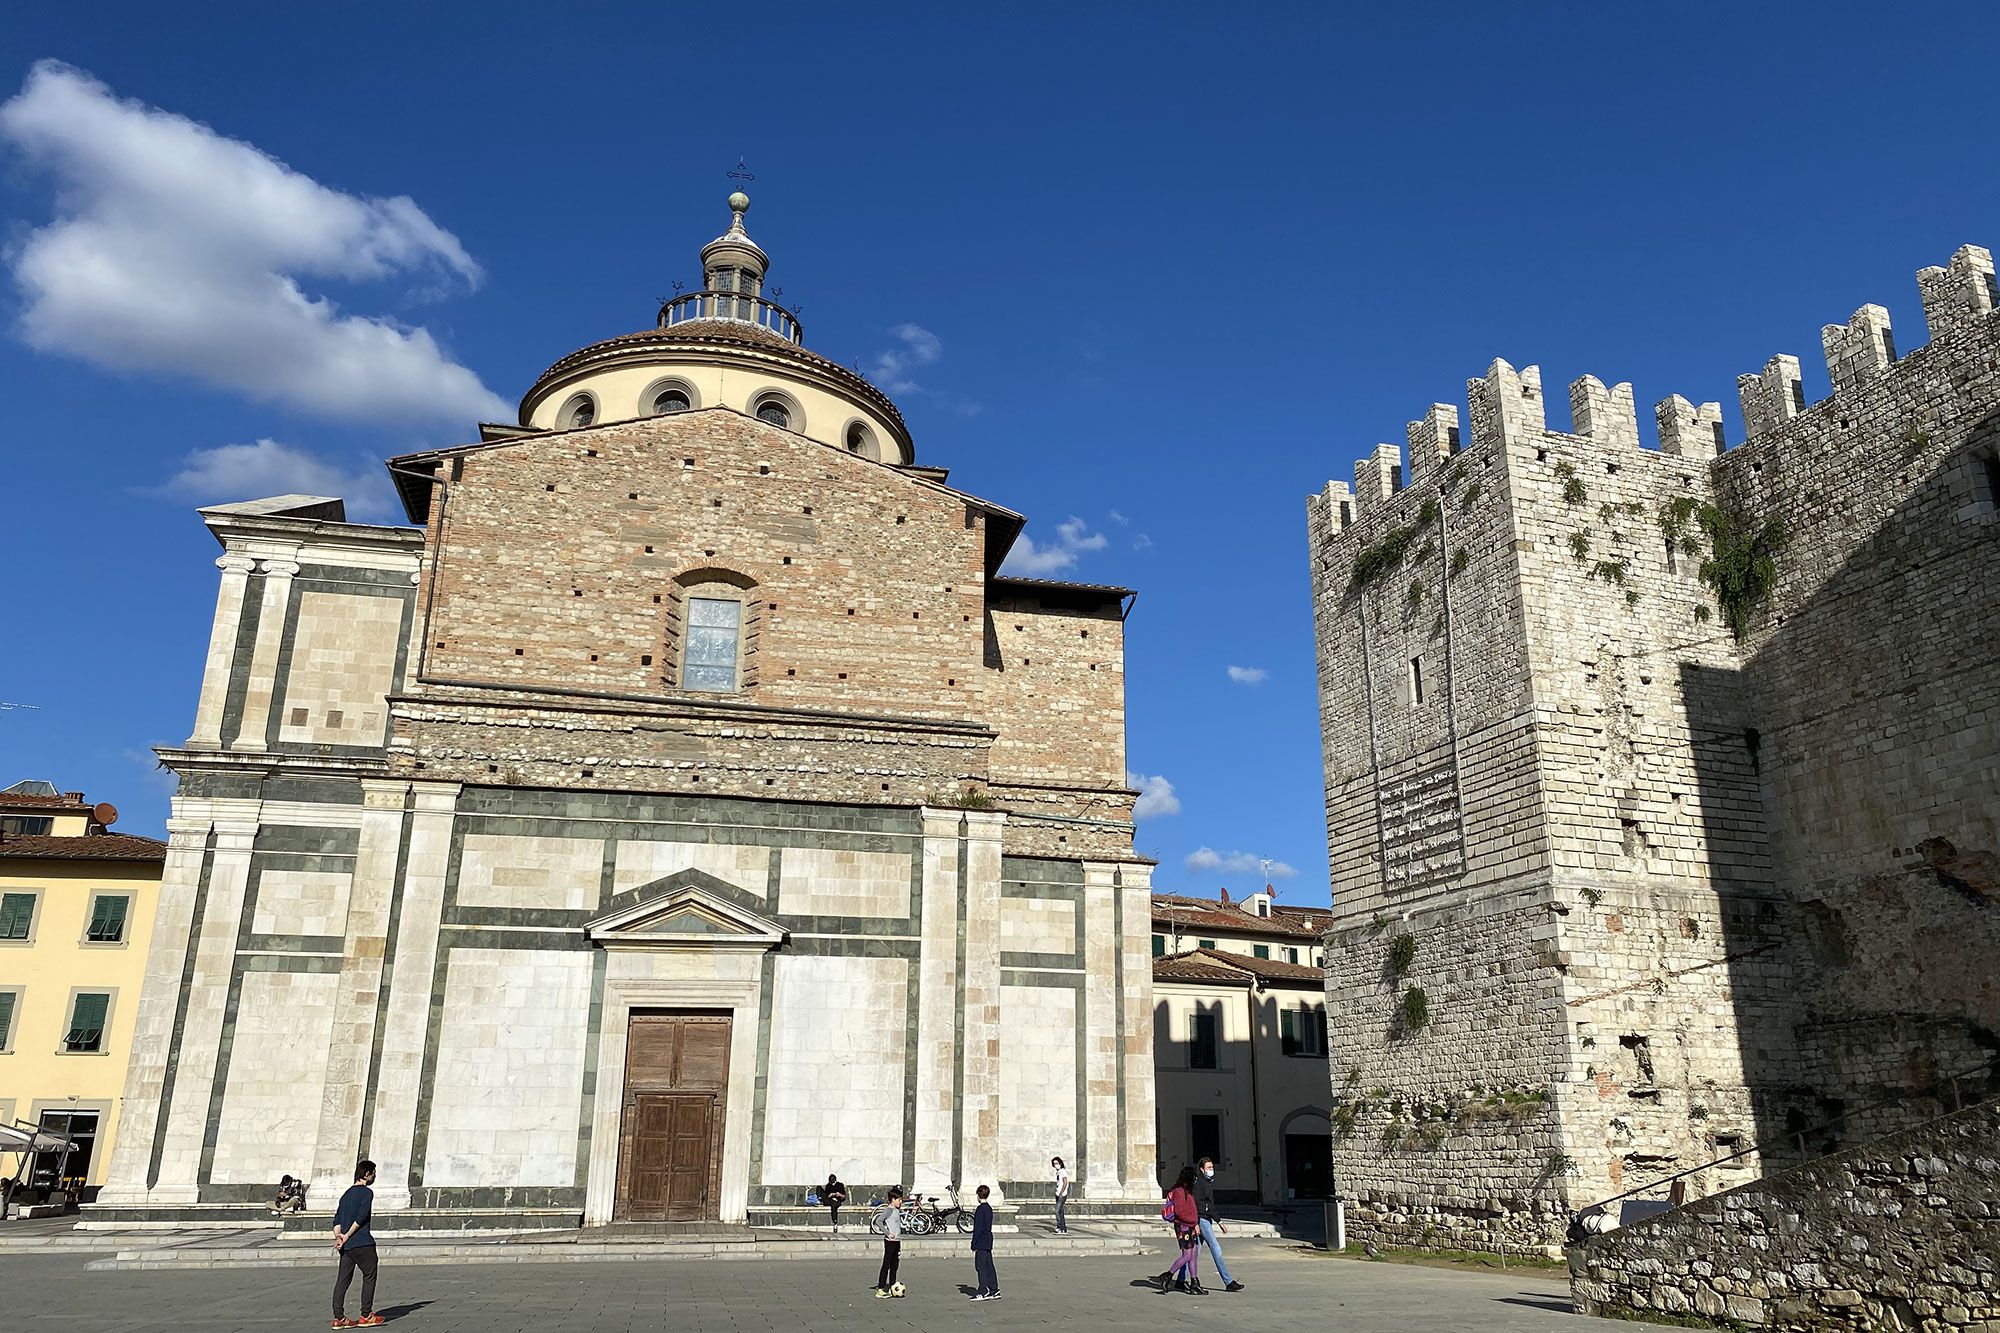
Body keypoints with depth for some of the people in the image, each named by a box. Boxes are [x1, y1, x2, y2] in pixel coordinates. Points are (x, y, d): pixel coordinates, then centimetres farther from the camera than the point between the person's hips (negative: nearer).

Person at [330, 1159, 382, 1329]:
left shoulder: (347, 1193, 18)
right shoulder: (367, 1192, -7)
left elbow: (337, 1219, 11)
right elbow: (361, 1218, -17)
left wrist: (338, 1236, -1)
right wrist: (347, 1236, -10)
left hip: (346, 1245, 8)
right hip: (362, 1243, -8)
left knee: (343, 1280, 6)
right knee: (369, 1276, 3)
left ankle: (338, 1318, 3)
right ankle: (366, 1316, 5)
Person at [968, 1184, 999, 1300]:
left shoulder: (980, 1209, -15)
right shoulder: (989, 1208, 12)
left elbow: (977, 1228, -16)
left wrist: (974, 1244, -14)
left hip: (981, 1242, -9)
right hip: (988, 1241, 9)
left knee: (981, 1266, -5)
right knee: (989, 1266, 11)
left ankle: (983, 1292, -6)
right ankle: (994, 1290, 13)